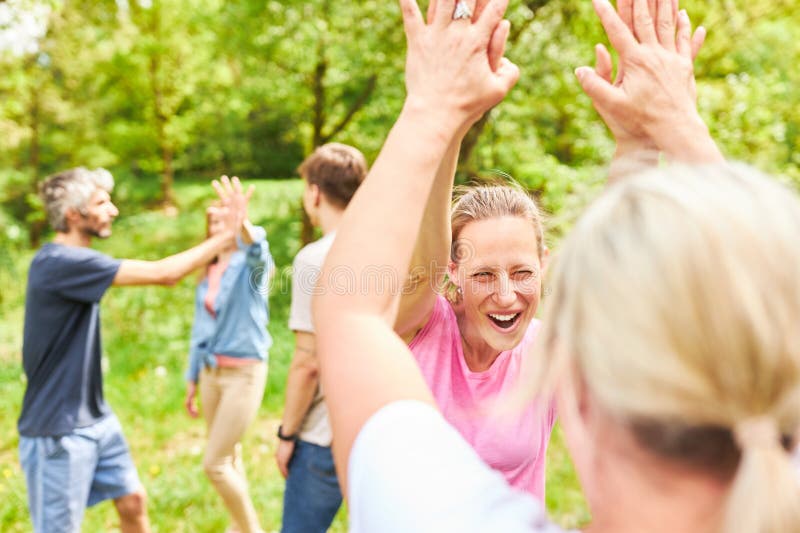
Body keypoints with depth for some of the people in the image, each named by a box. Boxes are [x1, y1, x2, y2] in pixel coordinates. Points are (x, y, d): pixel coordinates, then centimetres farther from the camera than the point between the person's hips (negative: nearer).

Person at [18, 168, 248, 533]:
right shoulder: (59, 262, -23)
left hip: (97, 418, 9)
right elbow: (162, 274, -24)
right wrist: (226, 236, -16)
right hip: (58, 430, -9)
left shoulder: (72, 261, 8)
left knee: (132, 502, 14)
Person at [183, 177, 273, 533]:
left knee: (214, 464, -6)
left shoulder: (250, 265, -10)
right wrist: (192, 380, 16)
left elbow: (258, 249, -36)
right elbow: (200, 331, 16)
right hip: (211, 372, 7)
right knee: (229, 460, 15)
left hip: (245, 373, -7)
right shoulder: (207, 275, 10)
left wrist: (243, 222, -58)